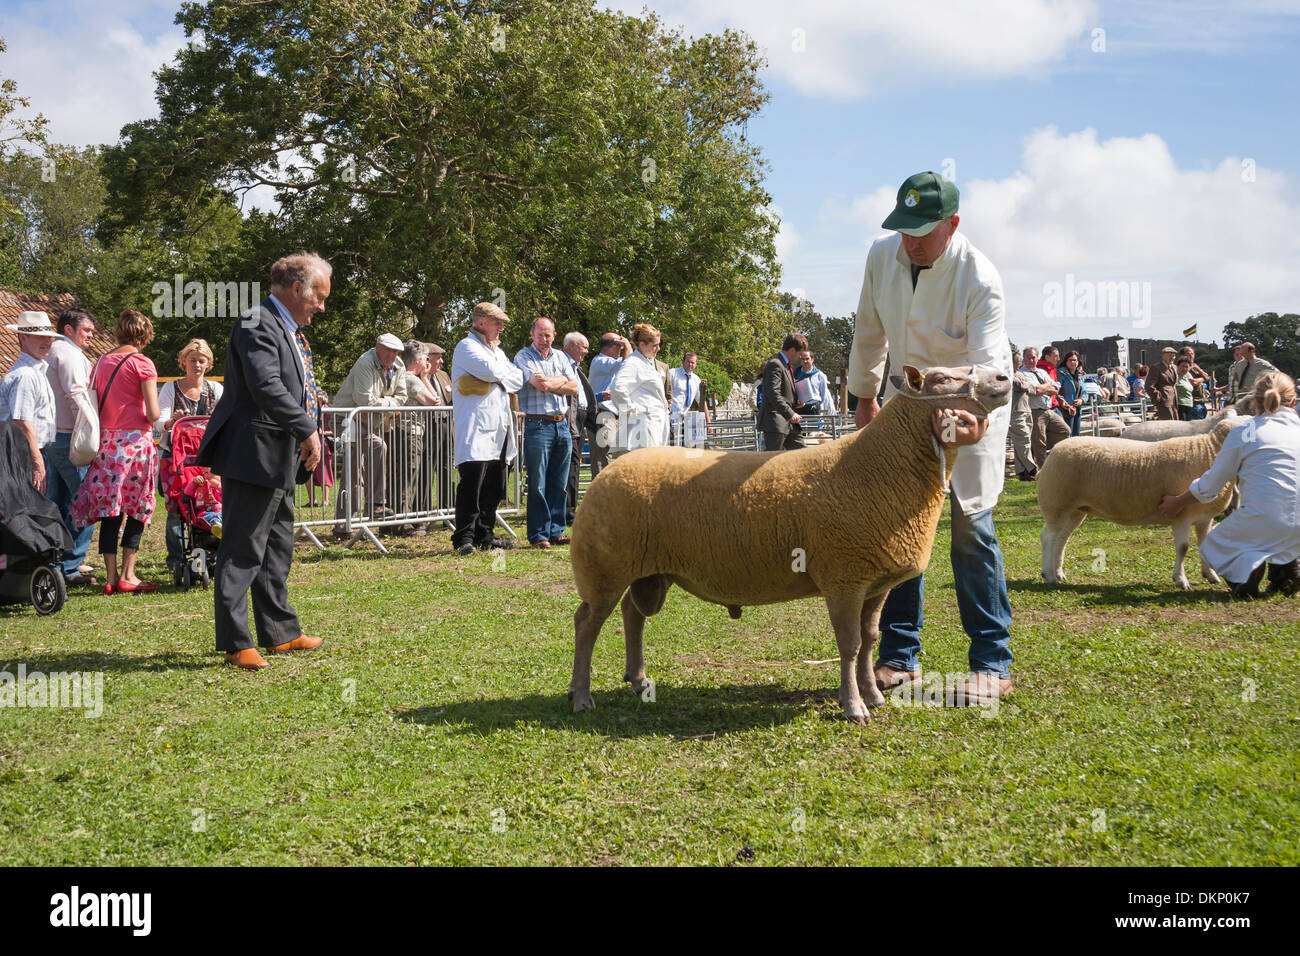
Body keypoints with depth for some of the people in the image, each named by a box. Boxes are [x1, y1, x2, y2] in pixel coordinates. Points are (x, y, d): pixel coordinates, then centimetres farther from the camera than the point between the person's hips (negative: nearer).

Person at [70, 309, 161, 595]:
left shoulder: (102, 362, 10)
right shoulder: (142, 363, -7)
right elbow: (153, 413, -12)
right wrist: (153, 417, 9)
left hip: (106, 440, 5)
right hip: (135, 439, -5)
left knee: (109, 510, 7)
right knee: (137, 509, 5)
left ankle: (111, 577, 7)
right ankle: (127, 575, 4)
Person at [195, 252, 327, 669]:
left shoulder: (290, 330, 18)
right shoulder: (257, 325, -14)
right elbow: (266, 388, -24)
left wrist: (309, 432, 12)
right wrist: (308, 429, -21)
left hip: (279, 461, 11)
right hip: (254, 456, -11)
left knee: (277, 549, 18)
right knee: (243, 550, -6)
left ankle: (280, 632, 28)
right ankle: (235, 643, -1)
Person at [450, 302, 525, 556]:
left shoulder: (496, 351, 24)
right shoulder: (467, 347, -3)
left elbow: (518, 379, 12)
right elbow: (492, 371, -19)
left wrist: (491, 382, -6)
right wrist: (503, 379, 4)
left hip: (498, 428, 9)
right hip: (476, 427, -9)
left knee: (493, 487, 10)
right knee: (472, 484, -13)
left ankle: (484, 536, 17)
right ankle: (464, 539, -12)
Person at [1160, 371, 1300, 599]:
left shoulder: (1242, 434, 4)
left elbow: (1208, 487, 10)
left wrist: (1176, 503, 27)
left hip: (1264, 520, -4)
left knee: (1212, 547, 24)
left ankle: (1246, 566, -8)